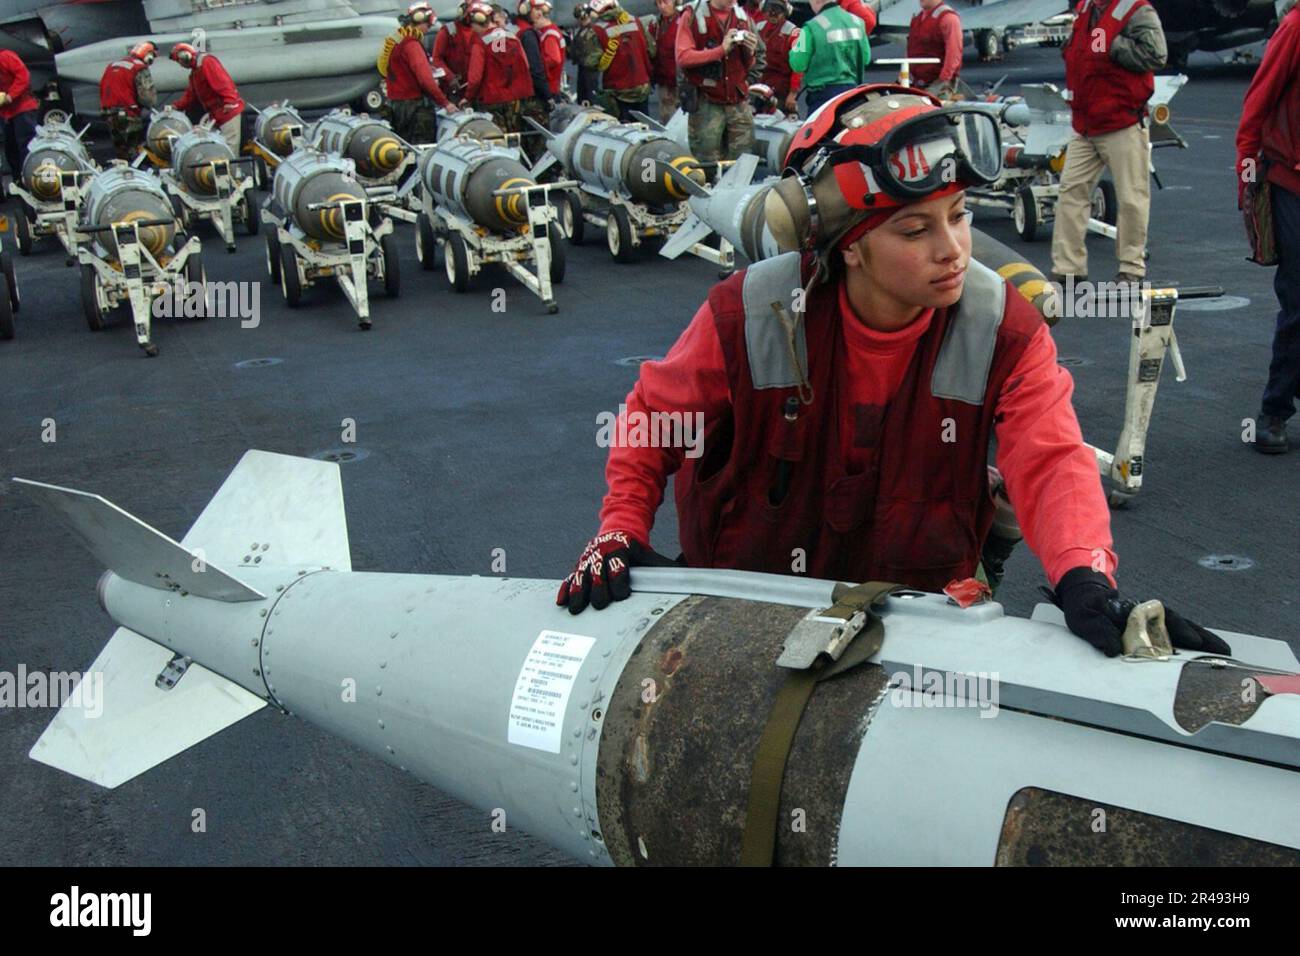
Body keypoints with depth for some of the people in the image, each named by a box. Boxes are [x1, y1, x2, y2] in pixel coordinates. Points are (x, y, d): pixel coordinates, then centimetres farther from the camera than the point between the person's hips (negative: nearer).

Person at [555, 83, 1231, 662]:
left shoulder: (1004, 330, -16)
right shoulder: (750, 315, -19)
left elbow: (1052, 463, -27)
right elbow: (654, 414, -3)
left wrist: (1086, 580, -47)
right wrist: (619, 530, -16)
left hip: (920, 607, 1)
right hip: (744, 601, 0)